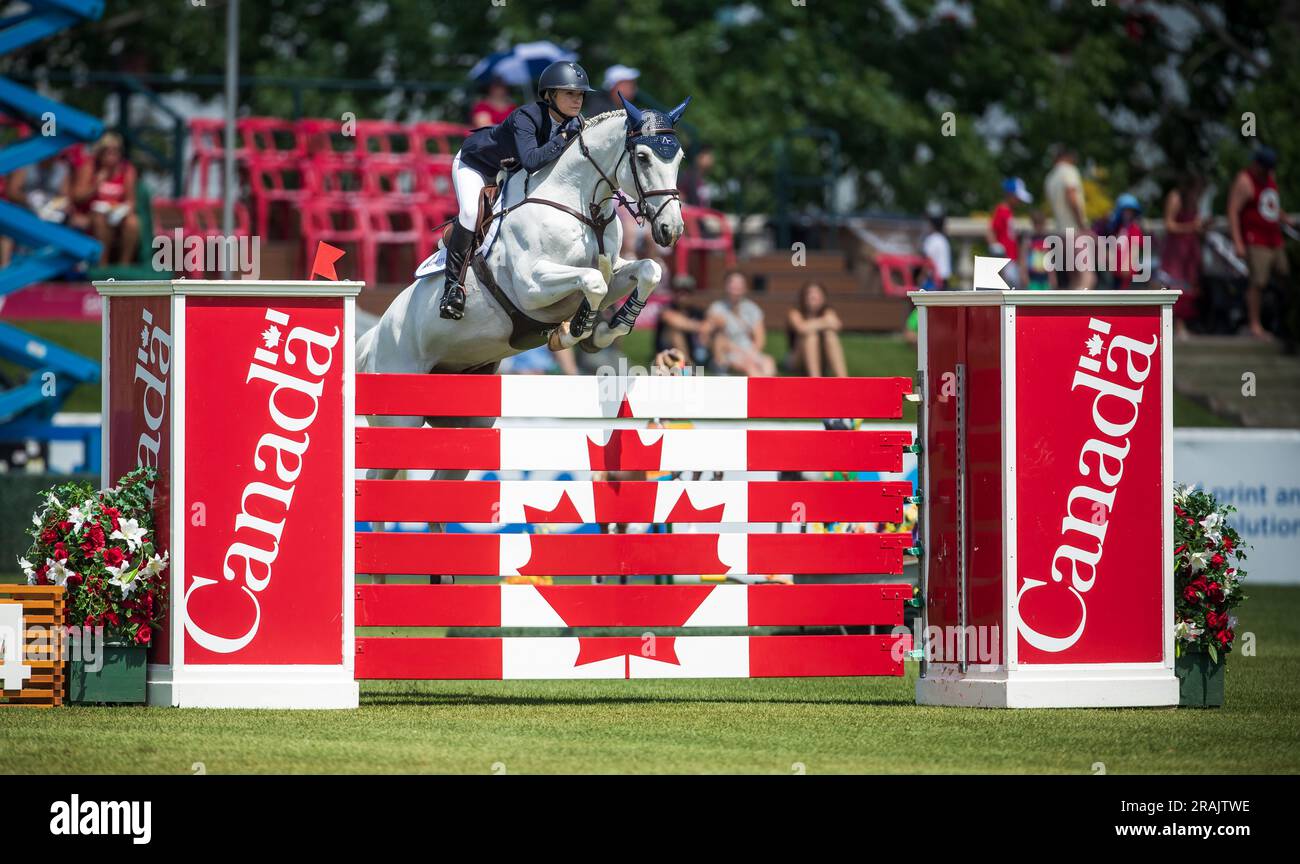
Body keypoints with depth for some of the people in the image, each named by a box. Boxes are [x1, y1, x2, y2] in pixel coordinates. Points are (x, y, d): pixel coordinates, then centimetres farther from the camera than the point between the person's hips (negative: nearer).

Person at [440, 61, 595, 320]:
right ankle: (453, 284, -22)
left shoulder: (575, 124, -17)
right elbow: (530, 161, -53)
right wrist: (564, 139, -49)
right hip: (474, 163, -8)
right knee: (471, 212, -30)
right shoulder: (526, 117, -38)